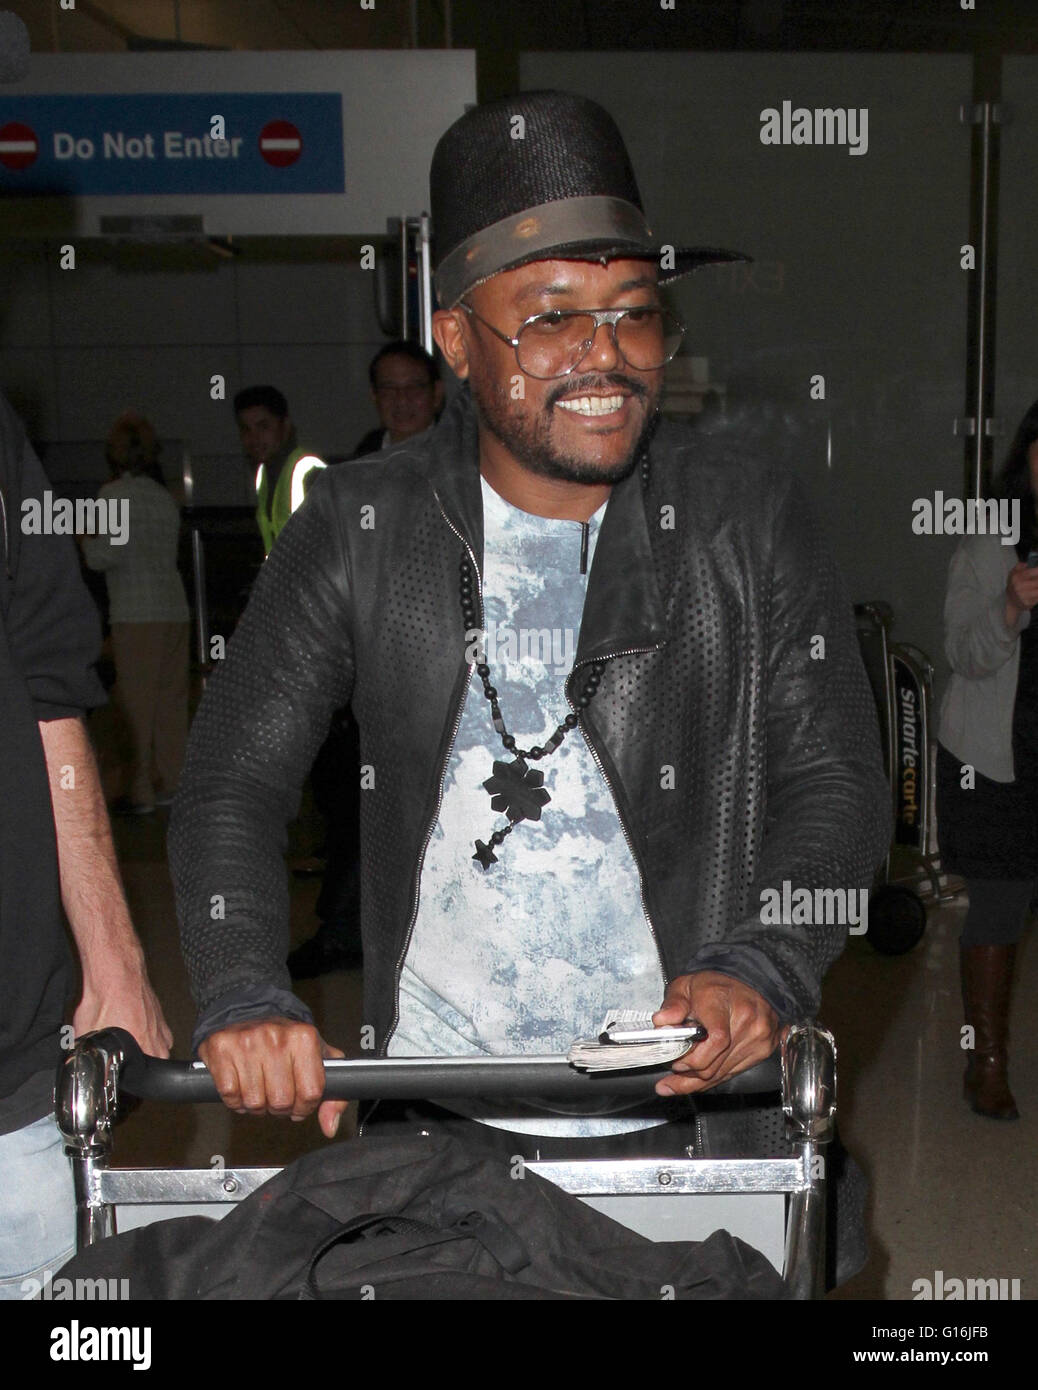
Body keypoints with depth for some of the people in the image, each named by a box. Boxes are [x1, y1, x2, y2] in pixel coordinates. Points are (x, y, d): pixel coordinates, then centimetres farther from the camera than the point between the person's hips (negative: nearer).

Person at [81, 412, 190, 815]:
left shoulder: (114, 494, -6)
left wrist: (87, 540, 9)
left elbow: (104, 555, -12)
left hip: (136, 614, -6)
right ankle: (172, 782, 14)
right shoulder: (165, 497, 13)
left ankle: (141, 793, 0)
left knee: (138, 703, -2)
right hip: (175, 607, 6)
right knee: (171, 701, 10)